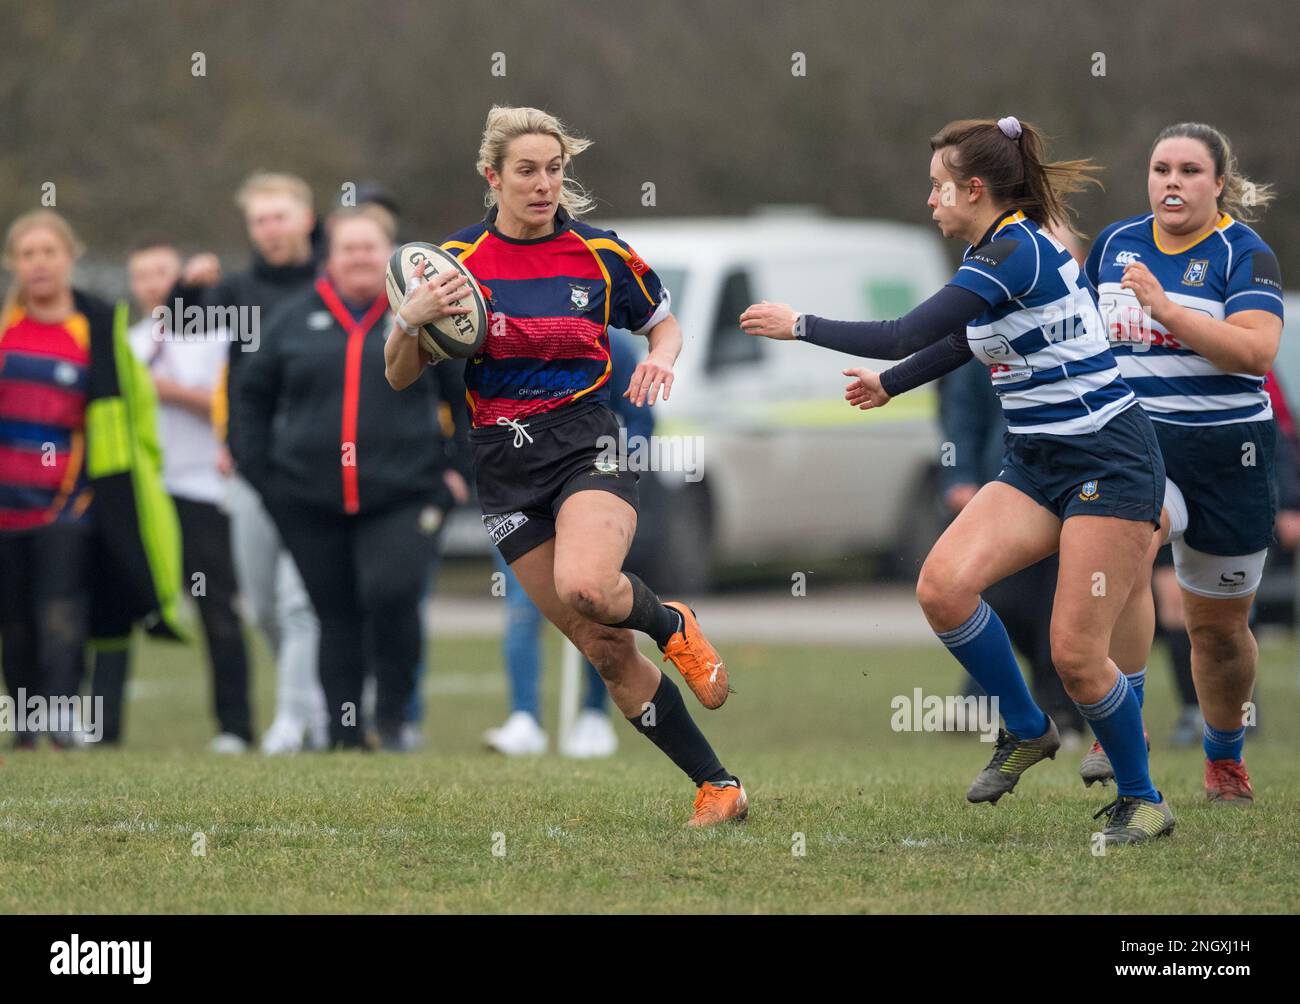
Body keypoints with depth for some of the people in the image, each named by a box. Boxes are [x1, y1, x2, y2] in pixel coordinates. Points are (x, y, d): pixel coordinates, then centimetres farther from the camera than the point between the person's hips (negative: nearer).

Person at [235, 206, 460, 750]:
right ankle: (344, 735, 12)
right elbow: (253, 393, 17)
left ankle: (393, 716, -4)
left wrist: (458, 466, 1)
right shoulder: (298, 319, 9)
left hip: (402, 497, -2)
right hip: (313, 501, 2)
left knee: (391, 595, -20)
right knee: (336, 617, 5)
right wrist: (258, 467, 9)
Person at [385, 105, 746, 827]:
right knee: (606, 652, -1)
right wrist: (409, 321, -18)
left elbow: (663, 323, 17)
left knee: (585, 587, -32)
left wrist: (659, 361, -6)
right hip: (506, 469, 2)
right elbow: (399, 378, 3)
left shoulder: (600, 254, 1)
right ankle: (718, 787, 8)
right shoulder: (456, 260, 1)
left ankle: (672, 624, 2)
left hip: (589, 442, -2)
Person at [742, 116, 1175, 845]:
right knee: (944, 585, -10)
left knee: (1075, 653, -10)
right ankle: (1027, 732, 9)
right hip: (1037, 462, 9)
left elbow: (906, 335, -21)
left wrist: (801, 326, -10)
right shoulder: (991, 251, 9)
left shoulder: (1017, 250, -20)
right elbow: (964, 341, 30)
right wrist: (890, 384, 41)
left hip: (1108, 462, -9)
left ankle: (1143, 799, 10)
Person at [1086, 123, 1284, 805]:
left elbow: (1256, 350, -22)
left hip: (1226, 452, -2)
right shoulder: (1114, 244, 8)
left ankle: (1225, 759, 34)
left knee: (1219, 623, 9)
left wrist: (1167, 308, -28)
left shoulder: (1244, 254, -6)